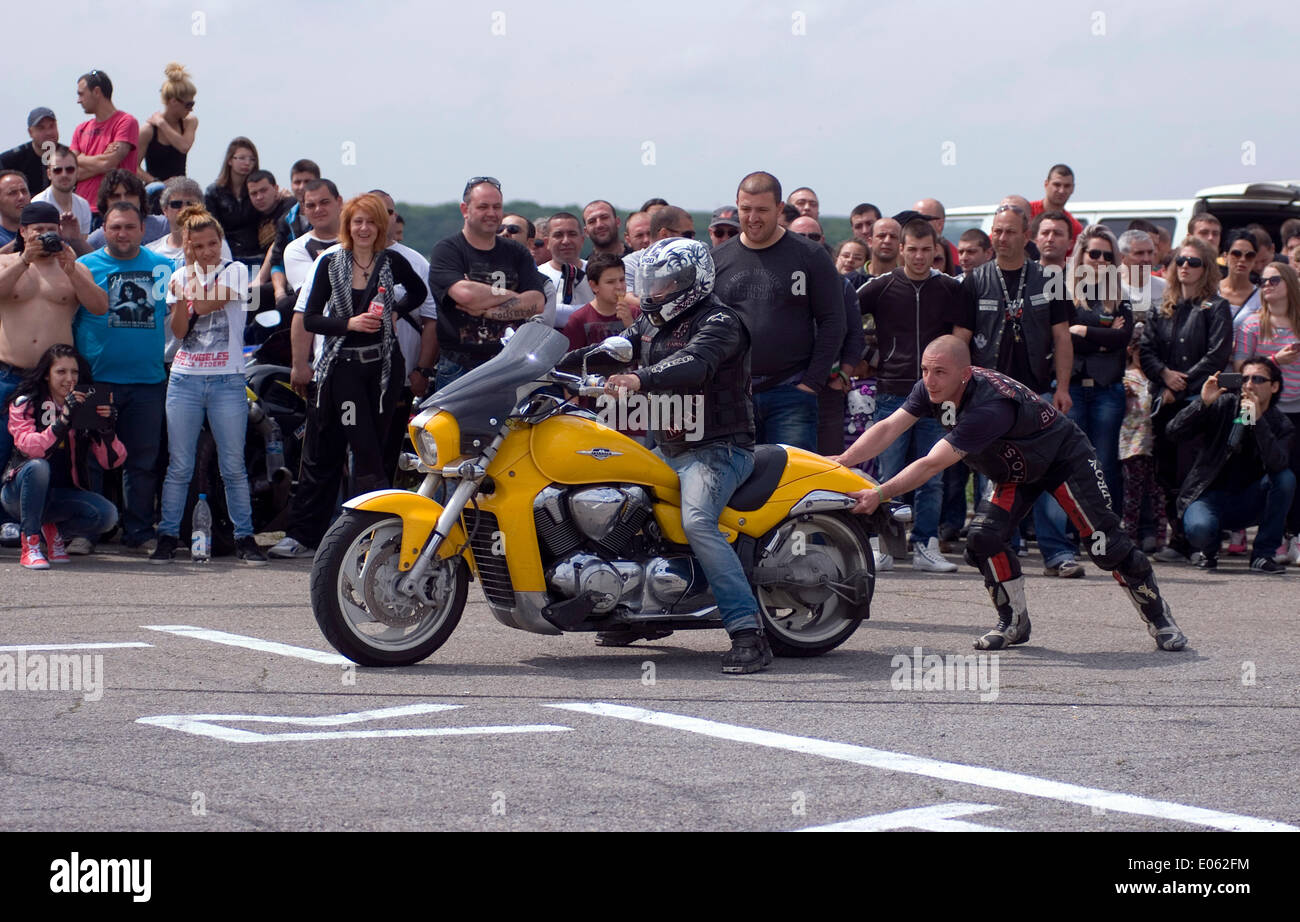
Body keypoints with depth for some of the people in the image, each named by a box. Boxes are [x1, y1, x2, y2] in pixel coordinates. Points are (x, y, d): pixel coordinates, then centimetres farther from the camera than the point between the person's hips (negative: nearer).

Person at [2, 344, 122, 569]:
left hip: (63, 495, 3)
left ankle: (54, 532, 5)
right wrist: (63, 421, -37)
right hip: (19, 492, -3)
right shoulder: (24, 404, -5)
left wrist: (106, 429, -23)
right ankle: (30, 545, -28)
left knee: (107, 515, -23)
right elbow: (28, 447, -25)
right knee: (38, 467, -36)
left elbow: (112, 461, -4)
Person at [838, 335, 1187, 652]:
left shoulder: (989, 406, -42)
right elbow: (888, 429, -20)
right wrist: (837, 463, -33)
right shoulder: (932, 390, -18)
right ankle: (1014, 622, 4)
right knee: (984, 538, -12)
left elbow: (932, 465, -45)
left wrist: (879, 495, -46)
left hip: (1064, 459, -7)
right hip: (1014, 471, 7)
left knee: (1105, 546, -9)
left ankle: (1158, 616, 8)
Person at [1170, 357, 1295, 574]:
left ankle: (1263, 554, -15)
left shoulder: (1281, 425, -2)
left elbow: (1276, 464, -24)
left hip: (1246, 503, 2)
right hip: (1209, 494, -2)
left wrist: (1257, 420, -31)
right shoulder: (1223, 405, -2)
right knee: (1198, 529, -35)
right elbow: (1175, 431, -10)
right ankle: (1209, 550, 6)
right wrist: (1203, 403, -25)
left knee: (1285, 478, -26)